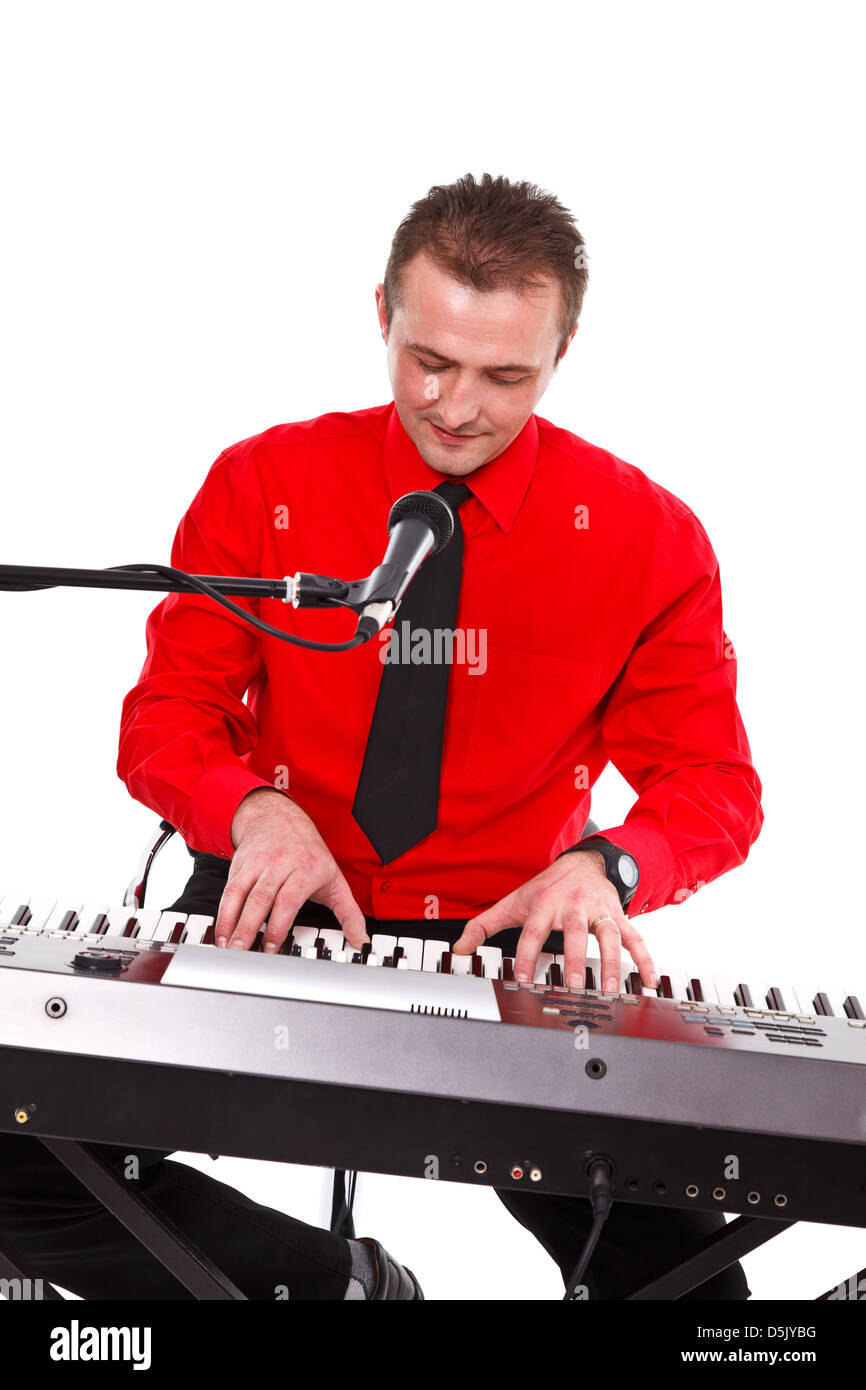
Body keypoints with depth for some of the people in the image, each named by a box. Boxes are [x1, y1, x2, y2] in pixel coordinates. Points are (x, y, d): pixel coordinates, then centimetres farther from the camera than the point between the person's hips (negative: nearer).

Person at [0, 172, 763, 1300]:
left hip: (506, 943, 0)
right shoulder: (261, 486, -1)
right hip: (272, 915, 1)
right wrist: (255, 808, -21)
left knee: (678, 1269, -20)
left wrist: (606, 866, -22)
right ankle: (337, 1279, 4)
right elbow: (163, 718, 2)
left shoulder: (648, 536, -2)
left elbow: (714, 783, 1)